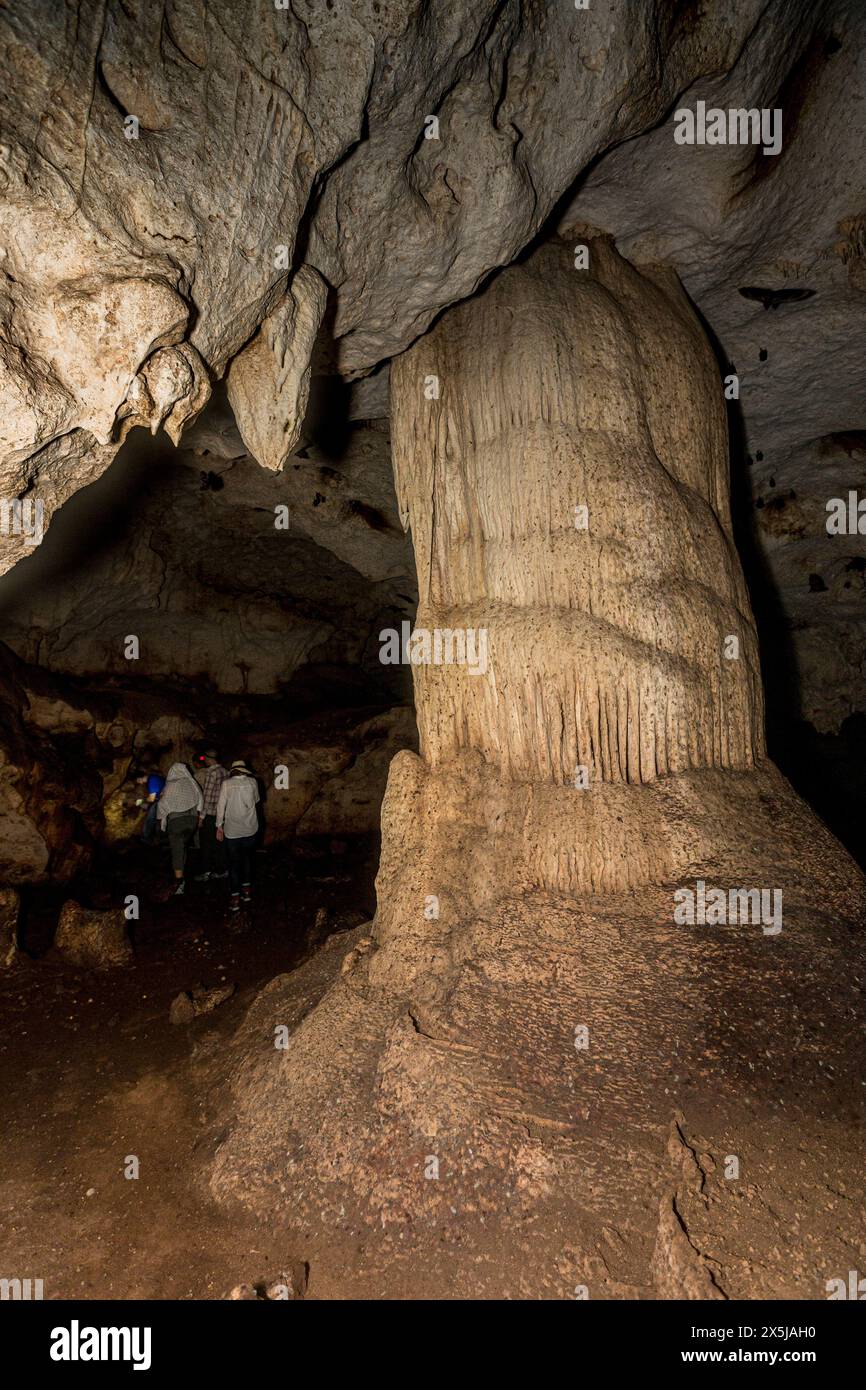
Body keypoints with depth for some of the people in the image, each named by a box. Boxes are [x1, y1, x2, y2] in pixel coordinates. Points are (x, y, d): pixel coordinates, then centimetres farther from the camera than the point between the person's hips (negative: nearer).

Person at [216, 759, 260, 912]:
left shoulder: (227, 784, -9)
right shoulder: (252, 782, -1)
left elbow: (221, 806, -7)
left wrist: (219, 826, 1)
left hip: (232, 830, -2)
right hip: (250, 829, 3)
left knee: (234, 863, 4)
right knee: (247, 858, 21)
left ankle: (235, 899, 3)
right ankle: (246, 890, 28)